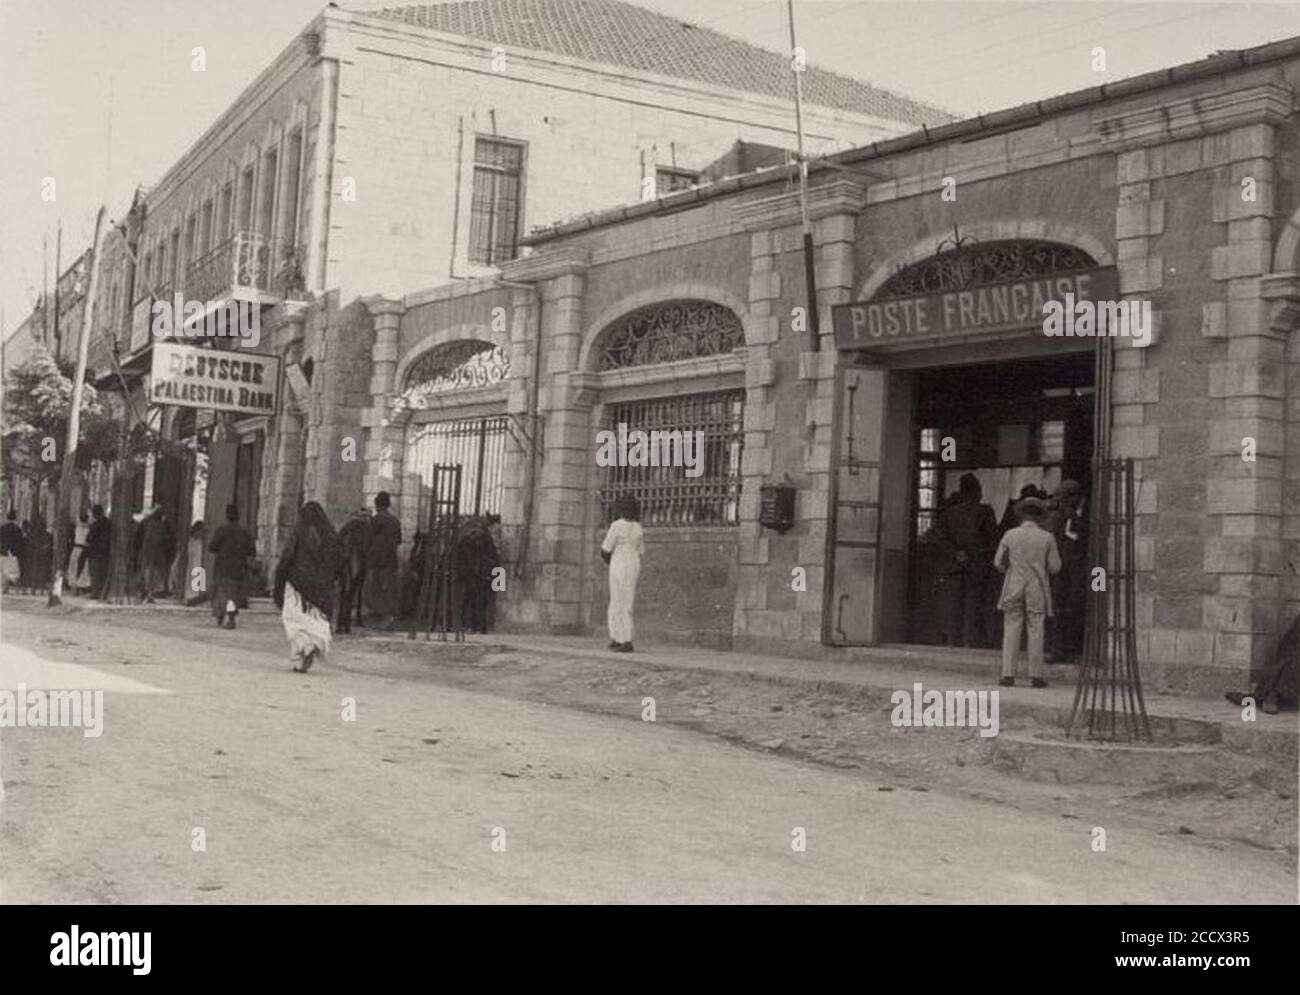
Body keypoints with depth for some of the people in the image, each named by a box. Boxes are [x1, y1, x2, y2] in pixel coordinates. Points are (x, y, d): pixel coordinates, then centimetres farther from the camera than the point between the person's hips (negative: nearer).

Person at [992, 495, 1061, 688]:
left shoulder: (1010, 535, -4)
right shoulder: (1047, 538, -5)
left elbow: (998, 562, 2)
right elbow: (1054, 567, -2)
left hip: (1013, 590, 0)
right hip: (1037, 592, 0)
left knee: (1011, 632, 3)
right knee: (1036, 633, 5)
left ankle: (1008, 676, -2)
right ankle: (1036, 676, 6)